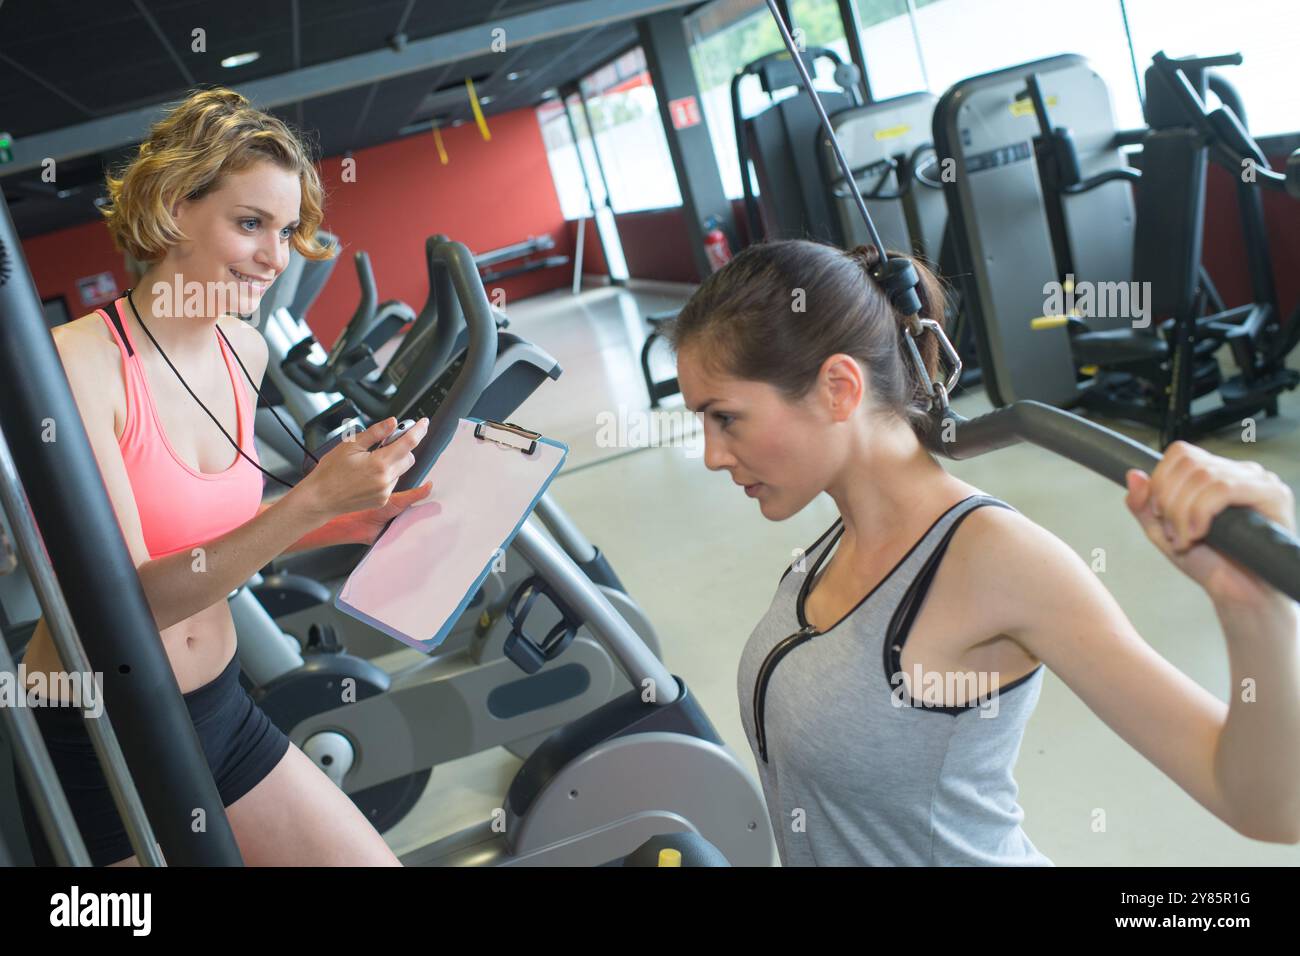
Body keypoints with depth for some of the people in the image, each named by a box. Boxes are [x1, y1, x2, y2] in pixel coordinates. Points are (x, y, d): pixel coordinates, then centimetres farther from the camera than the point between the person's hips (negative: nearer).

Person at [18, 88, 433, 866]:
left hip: (222, 711, 6)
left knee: (375, 857, 8)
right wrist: (312, 500, -31)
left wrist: (346, 524, -4)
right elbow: (127, 596, -24)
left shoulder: (246, 352, 0)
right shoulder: (78, 363, -20)